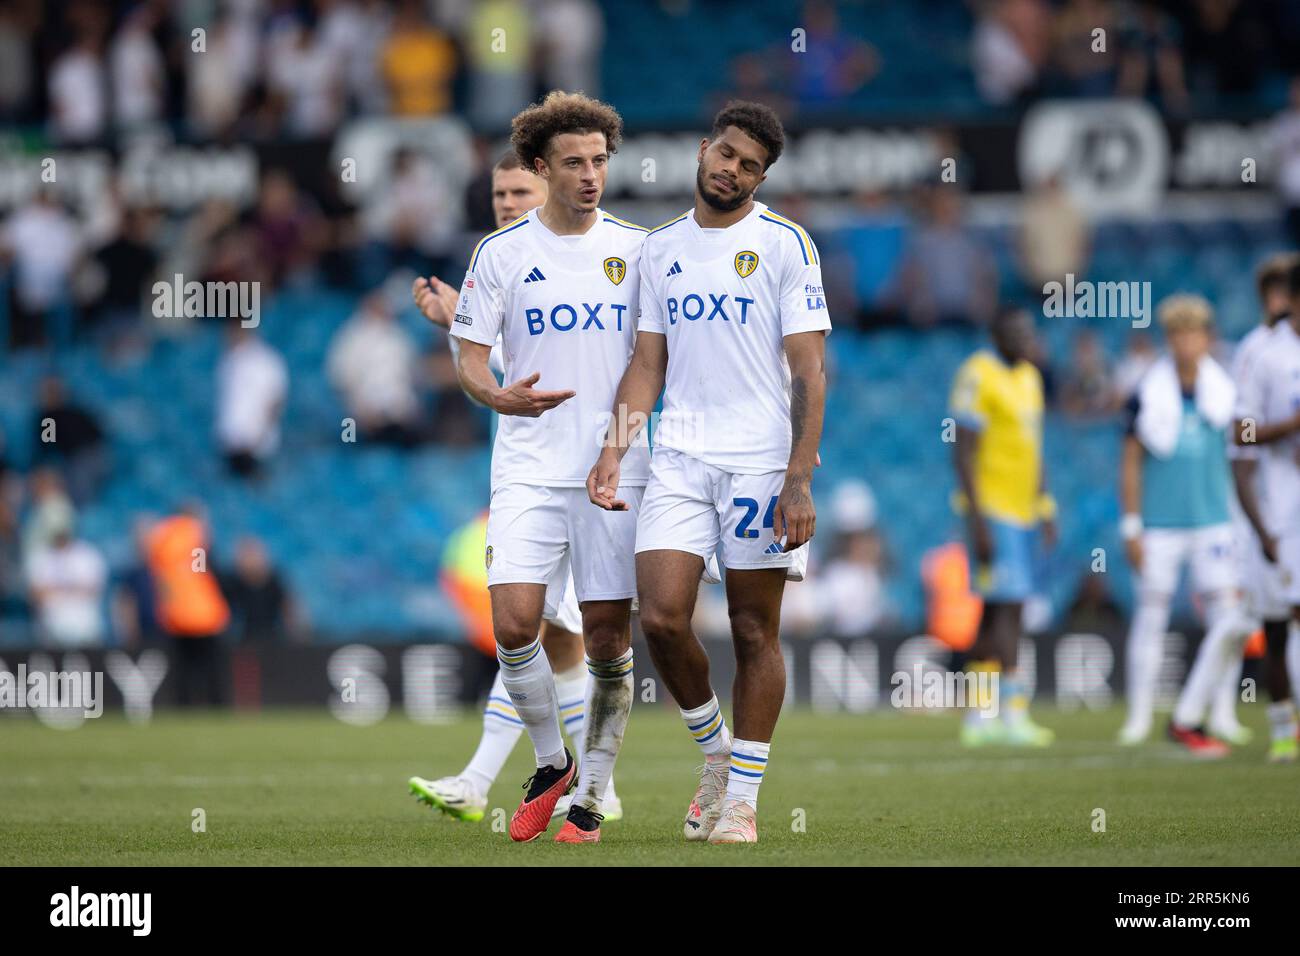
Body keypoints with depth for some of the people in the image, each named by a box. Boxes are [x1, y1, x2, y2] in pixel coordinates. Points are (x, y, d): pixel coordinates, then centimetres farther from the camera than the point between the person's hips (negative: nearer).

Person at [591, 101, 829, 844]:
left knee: (756, 633, 1)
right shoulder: (662, 247, 12)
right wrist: (614, 453, 4)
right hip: (679, 459, 4)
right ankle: (716, 752, 13)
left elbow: (809, 372, -6)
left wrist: (799, 480, -14)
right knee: (662, 616, -10)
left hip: (761, 462, -4)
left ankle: (742, 798, 9)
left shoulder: (784, 244, -3)